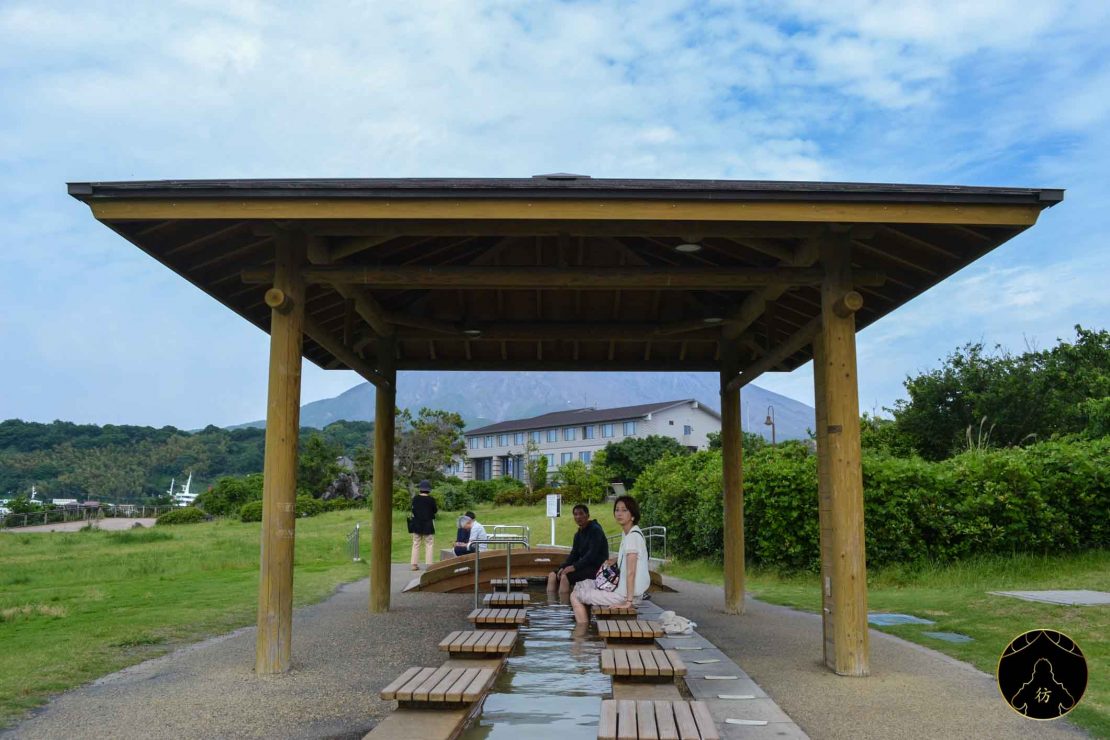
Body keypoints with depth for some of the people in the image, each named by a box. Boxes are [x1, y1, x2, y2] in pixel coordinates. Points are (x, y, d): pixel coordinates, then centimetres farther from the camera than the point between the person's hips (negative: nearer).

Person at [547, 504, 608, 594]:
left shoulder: (595, 530, -10)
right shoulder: (578, 534, 17)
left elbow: (592, 554, -19)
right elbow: (574, 554, 12)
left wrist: (574, 566, -25)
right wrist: (563, 567, -7)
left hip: (596, 567, -9)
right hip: (584, 566, 9)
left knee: (565, 577, -27)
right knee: (552, 575, -4)